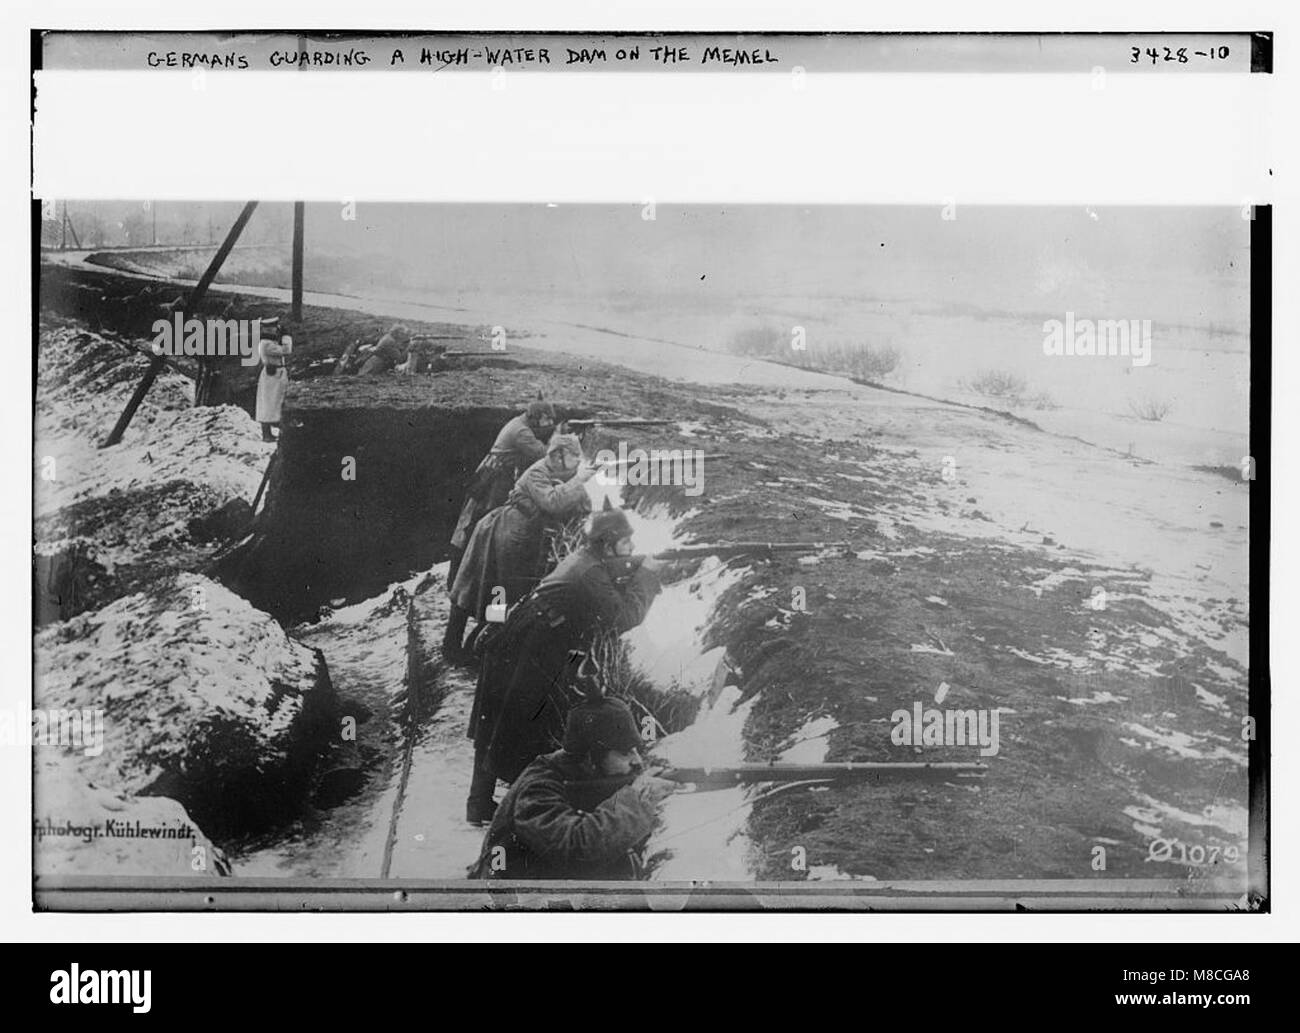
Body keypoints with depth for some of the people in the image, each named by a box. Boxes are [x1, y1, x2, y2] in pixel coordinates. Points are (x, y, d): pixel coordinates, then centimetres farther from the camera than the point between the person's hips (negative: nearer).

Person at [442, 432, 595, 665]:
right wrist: (578, 480, -34)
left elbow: (583, 509, -2)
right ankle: (452, 647, 12)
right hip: (502, 538, -8)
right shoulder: (536, 474, -22)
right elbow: (552, 502, -39)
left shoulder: (563, 478, 0)